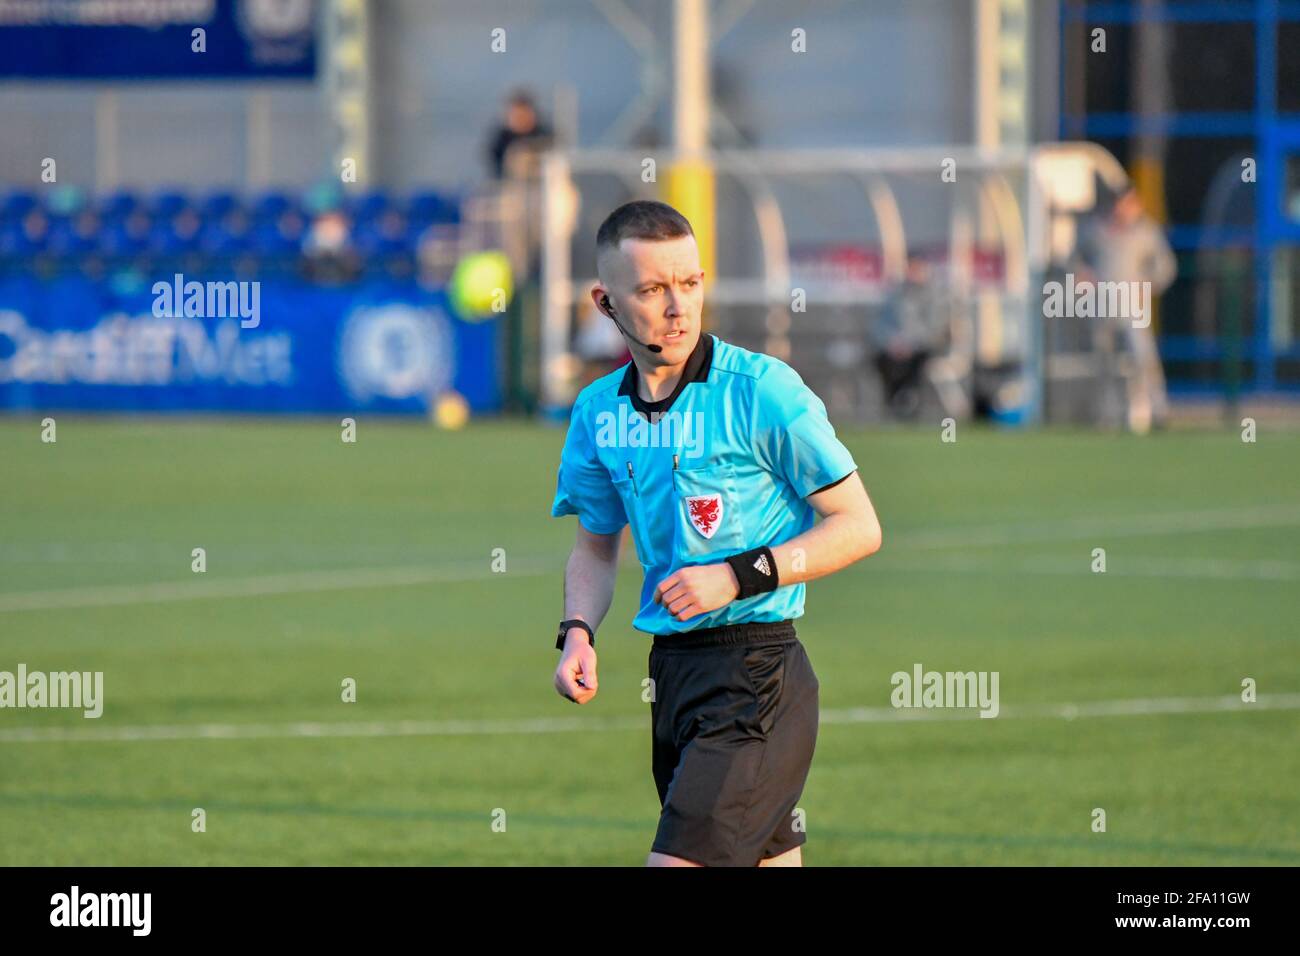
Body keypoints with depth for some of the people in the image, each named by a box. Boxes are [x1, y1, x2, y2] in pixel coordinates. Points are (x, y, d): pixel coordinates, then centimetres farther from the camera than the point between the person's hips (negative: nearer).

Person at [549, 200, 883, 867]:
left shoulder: (761, 390, -11)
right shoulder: (599, 411, 7)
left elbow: (859, 527, -8)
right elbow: (596, 543, 21)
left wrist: (738, 576, -16)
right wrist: (577, 633, 2)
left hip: (757, 676, -6)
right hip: (670, 669, 6)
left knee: (676, 862, -17)